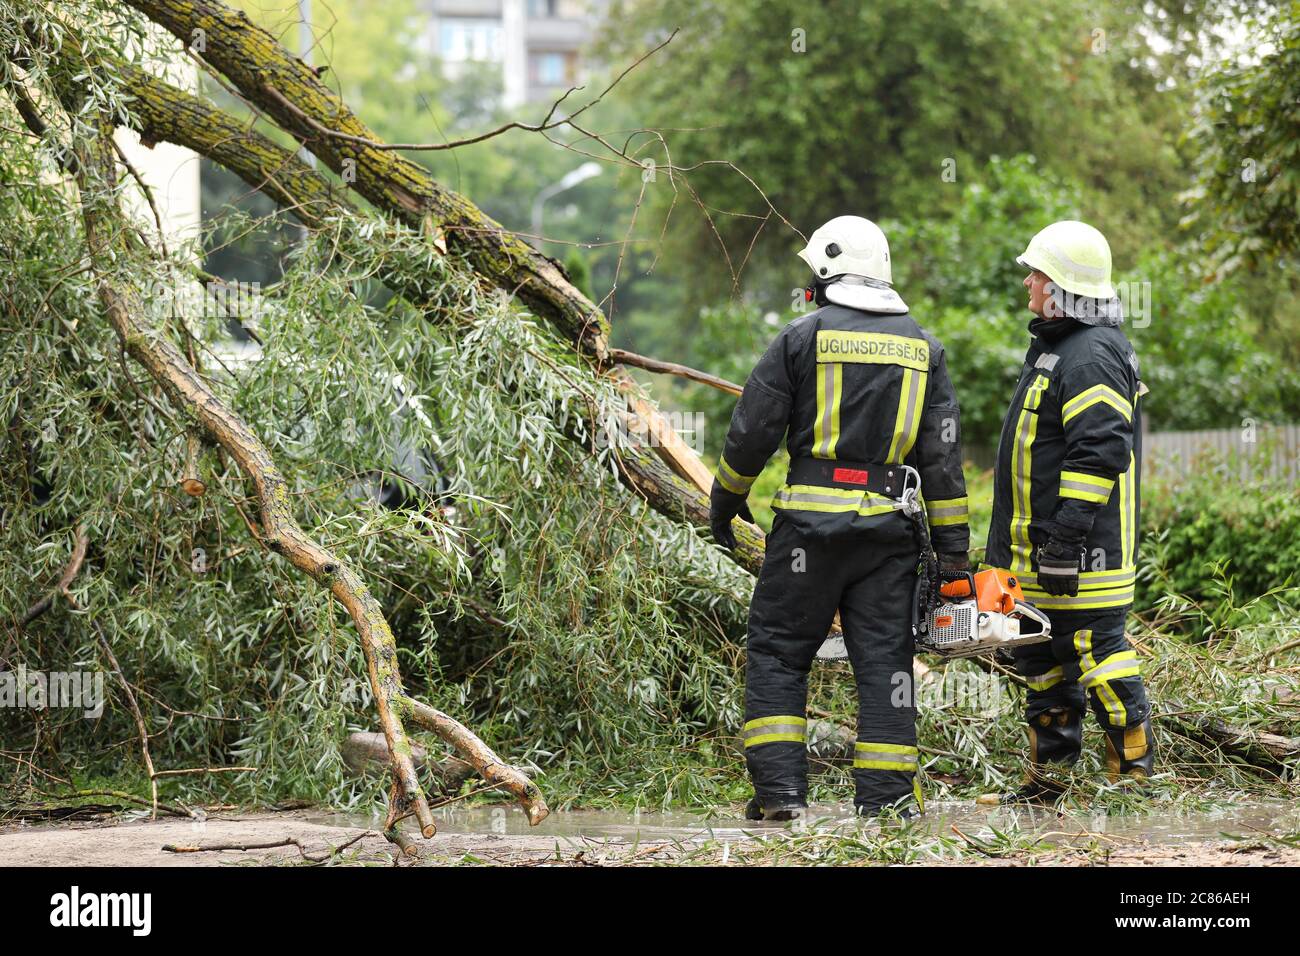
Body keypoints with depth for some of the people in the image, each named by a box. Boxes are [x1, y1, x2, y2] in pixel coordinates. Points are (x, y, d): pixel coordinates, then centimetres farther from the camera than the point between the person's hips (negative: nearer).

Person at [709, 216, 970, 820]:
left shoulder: (805, 336, -2)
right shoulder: (923, 347, 10)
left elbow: (753, 430, 0)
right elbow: (943, 454, 7)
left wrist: (725, 501, 15)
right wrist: (953, 545, 9)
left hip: (811, 522, -3)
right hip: (889, 530, 3)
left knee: (776, 651, 7)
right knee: (883, 659, 8)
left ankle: (780, 790, 0)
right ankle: (886, 797, 5)